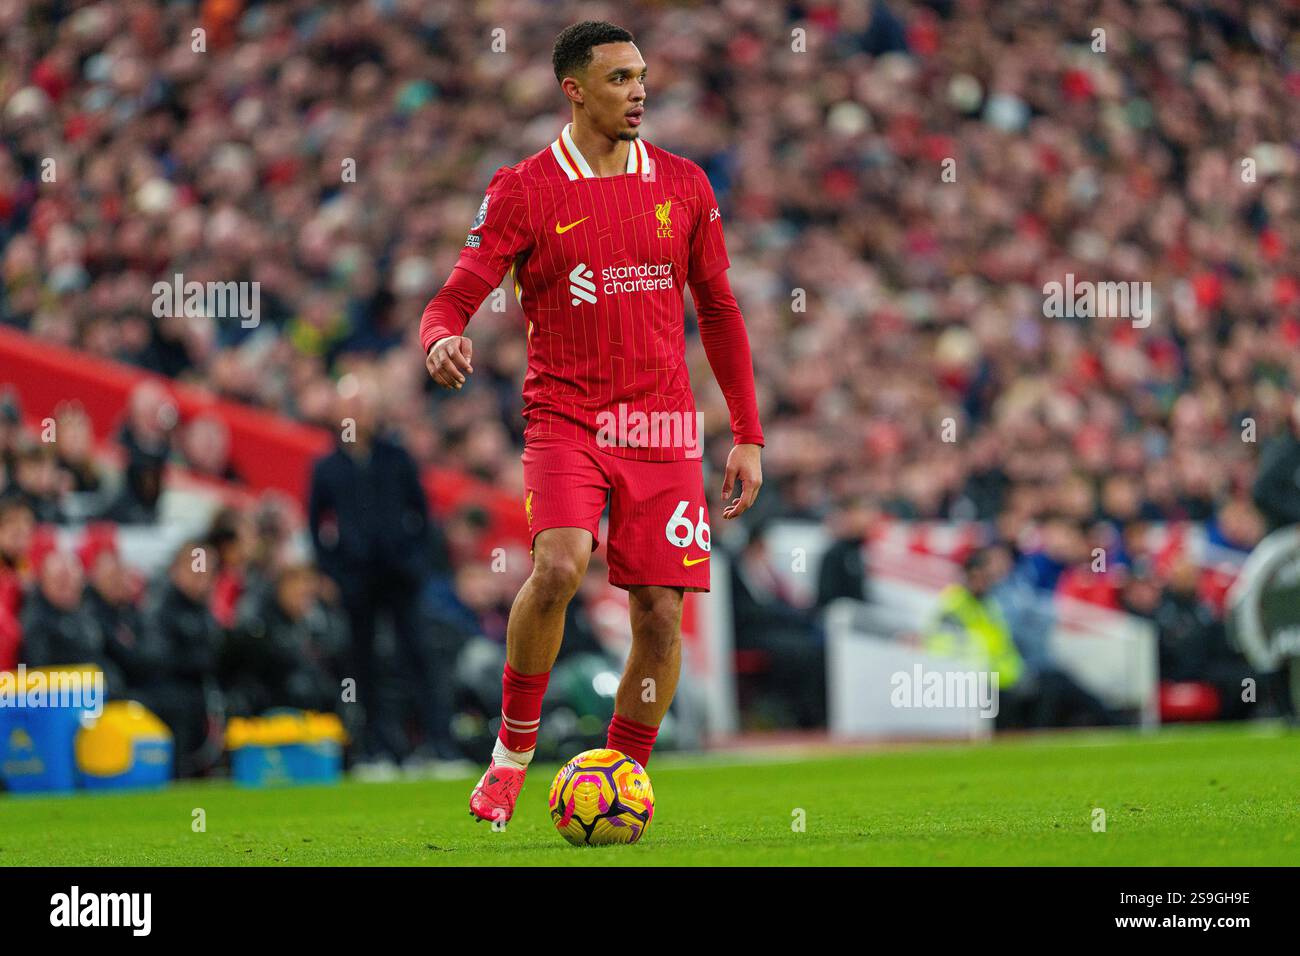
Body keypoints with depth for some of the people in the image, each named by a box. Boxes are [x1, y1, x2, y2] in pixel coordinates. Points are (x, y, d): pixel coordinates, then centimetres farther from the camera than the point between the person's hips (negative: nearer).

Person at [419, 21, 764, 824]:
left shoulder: (683, 185, 9)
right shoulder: (525, 191, -1)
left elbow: (719, 312, 16)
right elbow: (454, 300, -4)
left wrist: (748, 437, 12)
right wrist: (443, 340, -29)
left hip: (663, 428, 3)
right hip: (565, 419, -3)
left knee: (660, 616, -4)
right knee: (559, 568, -27)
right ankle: (514, 749, -7)